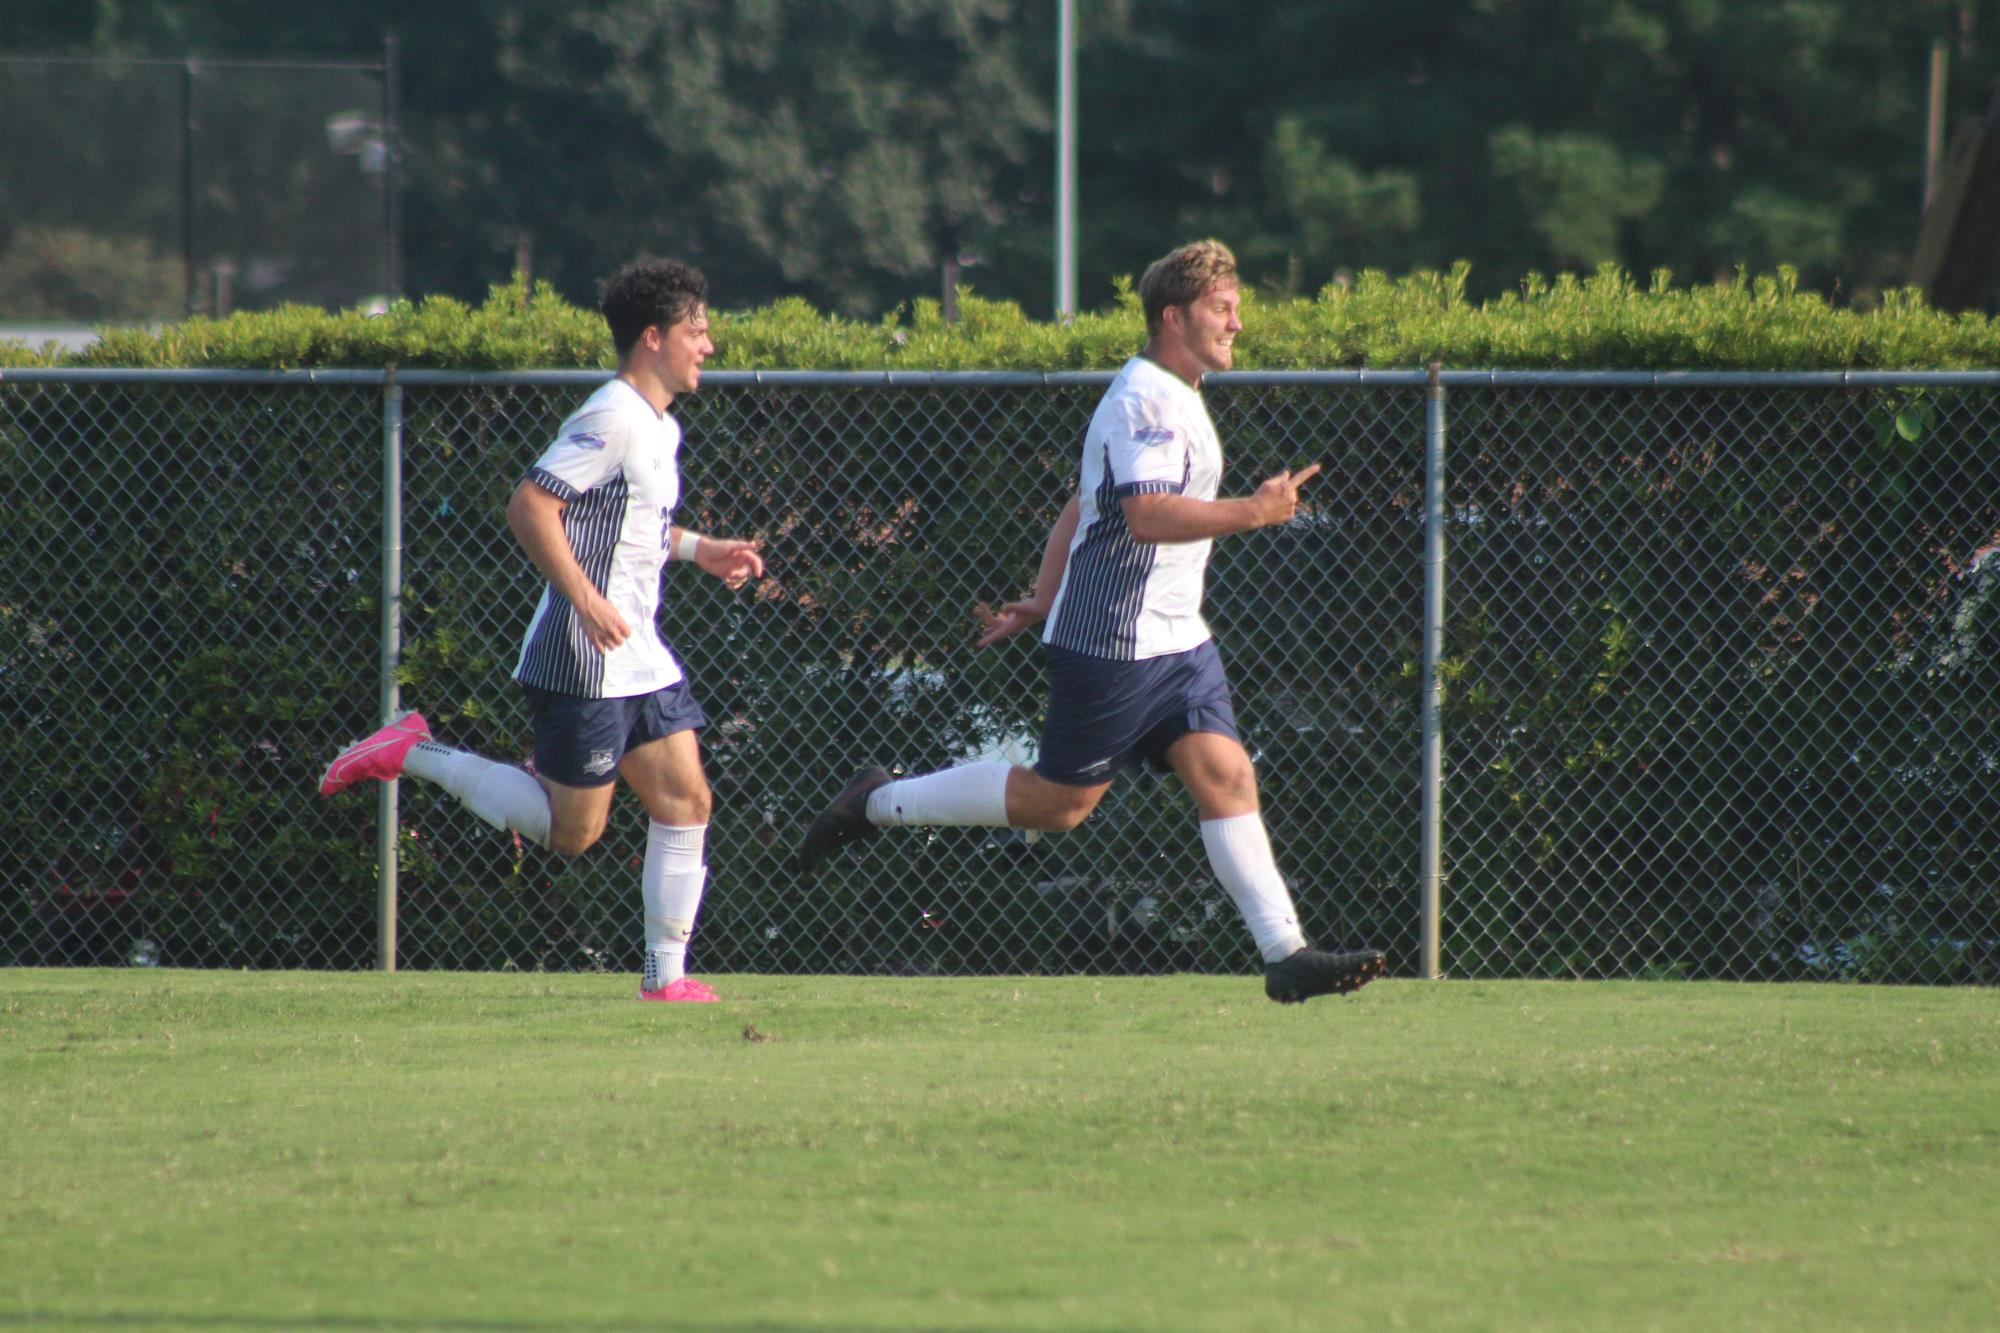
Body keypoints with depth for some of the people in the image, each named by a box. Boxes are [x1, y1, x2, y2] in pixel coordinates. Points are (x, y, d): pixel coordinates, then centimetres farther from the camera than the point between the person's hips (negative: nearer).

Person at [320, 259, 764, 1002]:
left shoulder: (657, 429, 14)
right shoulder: (614, 419, -17)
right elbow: (531, 507, -23)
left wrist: (699, 549, 20)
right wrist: (585, 598, -28)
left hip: (640, 660, 10)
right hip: (586, 663, -10)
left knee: (685, 802, 4)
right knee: (571, 830, -3)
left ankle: (666, 979, 7)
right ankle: (413, 755, 7)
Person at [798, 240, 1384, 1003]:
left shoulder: (1172, 398, 19)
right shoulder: (1145, 399, -15)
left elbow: (1080, 509, 24)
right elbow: (1146, 514, -28)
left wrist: (1042, 603, 23)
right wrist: (1253, 511, -25)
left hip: (1174, 639, 10)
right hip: (1116, 645, -10)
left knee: (1225, 775, -3)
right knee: (1058, 802, -3)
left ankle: (1286, 955, -9)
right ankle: (879, 804, 12)